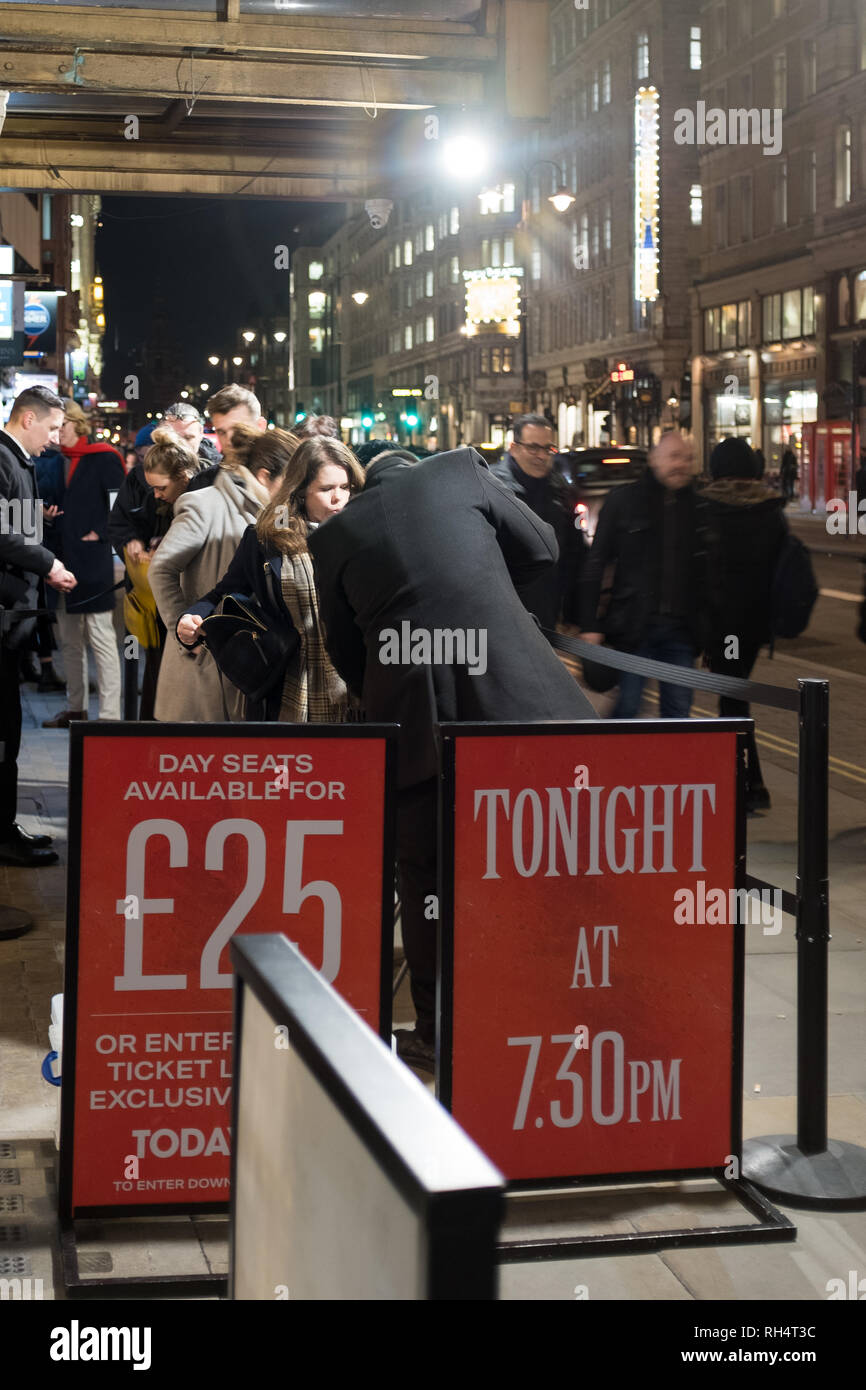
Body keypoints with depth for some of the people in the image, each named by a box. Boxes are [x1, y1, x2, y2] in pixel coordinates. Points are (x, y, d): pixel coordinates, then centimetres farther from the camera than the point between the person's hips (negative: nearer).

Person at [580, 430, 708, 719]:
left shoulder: (699, 508, 9)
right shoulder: (622, 501, 0)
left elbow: (707, 572, 15)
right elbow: (595, 564, 0)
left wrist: (707, 627, 11)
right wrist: (590, 624, -6)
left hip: (680, 630, 3)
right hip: (633, 627, -3)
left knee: (678, 710, 5)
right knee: (626, 708, 0)